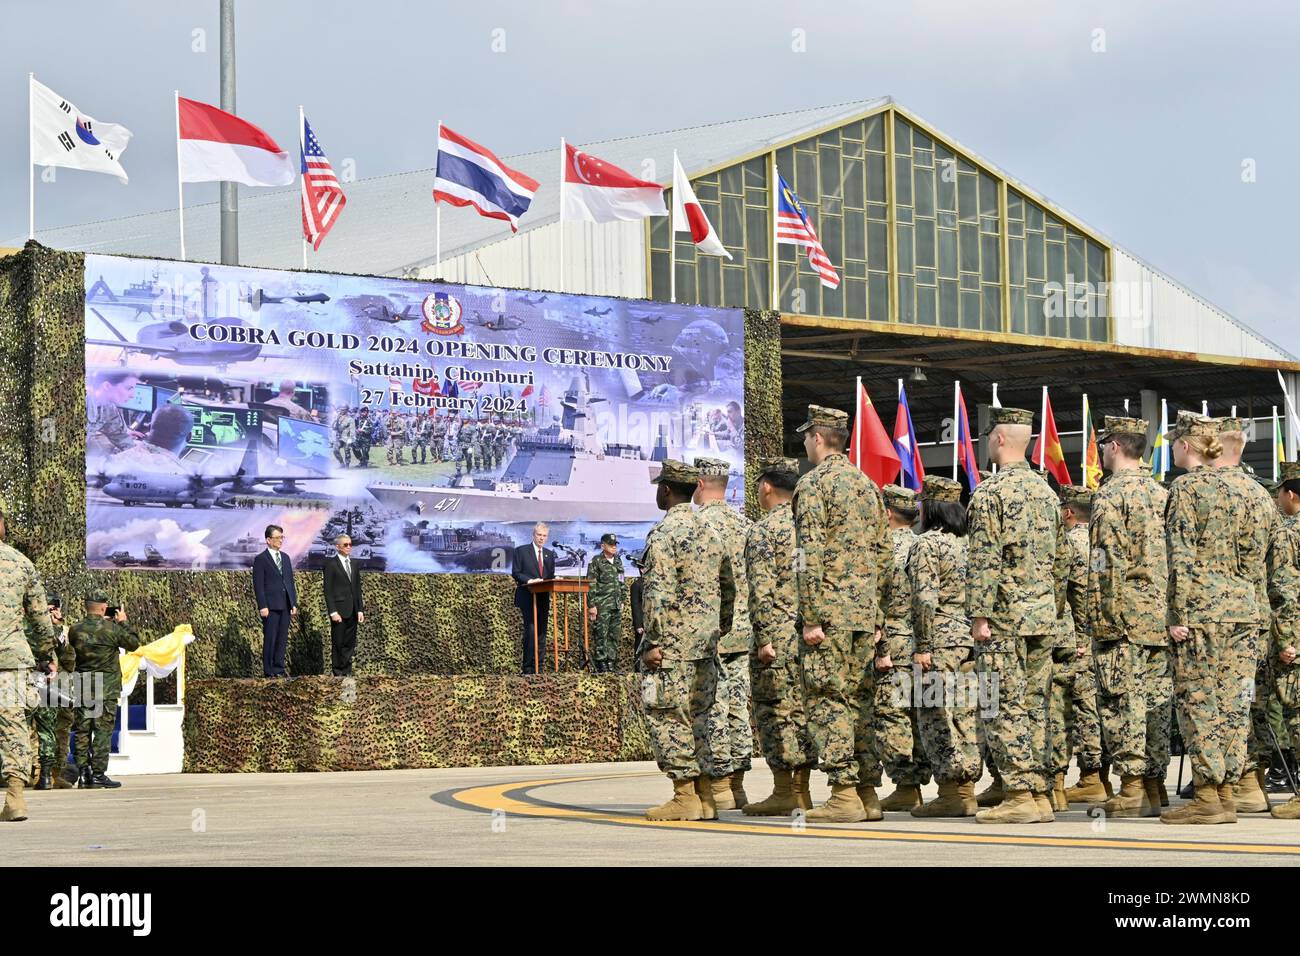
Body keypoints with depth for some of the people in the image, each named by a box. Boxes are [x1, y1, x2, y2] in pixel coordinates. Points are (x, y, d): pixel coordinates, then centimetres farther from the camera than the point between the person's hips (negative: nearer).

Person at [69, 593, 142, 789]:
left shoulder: (76, 629, 0)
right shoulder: (112, 628, -11)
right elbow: (134, 643, 0)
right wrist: (123, 623, 12)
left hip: (82, 686, 4)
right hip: (106, 688, -4)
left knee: (83, 730, 8)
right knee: (103, 730, -1)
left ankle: (83, 774, 8)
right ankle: (98, 775, -4)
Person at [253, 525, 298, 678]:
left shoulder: (286, 558, 16)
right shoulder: (260, 559, -4)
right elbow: (258, 585, -8)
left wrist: (294, 603, 11)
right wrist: (262, 606, -14)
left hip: (285, 606, 6)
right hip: (270, 606, -6)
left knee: (282, 639, 7)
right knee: (270, 639, -2)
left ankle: (279, 668, 13)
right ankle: (268, 671, 2)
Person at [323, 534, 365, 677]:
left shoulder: (355, 565, 14)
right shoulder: (331, 564, -5)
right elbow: (328, 590, -8)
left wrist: (360, 610, 7)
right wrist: (333, 612, -15)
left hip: (352, 611, 5)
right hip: (339, 610, -5)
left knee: (350, 644, 6)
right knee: (338, 644, 0)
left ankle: (347, 672, 10)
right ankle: (338, 674, 6)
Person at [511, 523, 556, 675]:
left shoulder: (549, 554, 17)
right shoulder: (521, 551, 2)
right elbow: (515, 573, -4)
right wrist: (529, 580, -20)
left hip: (543, 599, 6)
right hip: (527, 598, -6)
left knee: (541, 633, 5)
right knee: (531, 631, -15)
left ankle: (538, 668, 9)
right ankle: (528, 668, -12)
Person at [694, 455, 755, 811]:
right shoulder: (746, 523, 12)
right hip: (744, 633, 7)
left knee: (712, 710, -4)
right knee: (739, 707, 9)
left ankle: (719, 787, -3)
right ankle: (736, 784, 11)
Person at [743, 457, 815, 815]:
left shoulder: (762, 529, -8)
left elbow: (762, 589, -16)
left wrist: (764, 638, -15)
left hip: (779, 638, -7)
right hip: (813, 634, 7)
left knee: (776, 712, -3)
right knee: (804, 711, 10)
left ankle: (784, 793, -3)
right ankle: (801, 791, 11)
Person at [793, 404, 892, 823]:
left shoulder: (813, 483, -8)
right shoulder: (868, 484, 16)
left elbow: (811, 554, -16)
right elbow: (884, 552, 17)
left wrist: (811, 618, -16)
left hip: (830, 612, -7)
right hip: (865, 611, 7)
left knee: (827, 701, -4)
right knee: (857, 700, 12)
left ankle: (844, 795, -7)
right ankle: (867, 793, 12)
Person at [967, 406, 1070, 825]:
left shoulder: (990, 492, -10)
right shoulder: (1046, 491, 14)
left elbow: (984, 559, -16)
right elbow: (1061, 558, 17)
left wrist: (980, 615, -14)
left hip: (1005, 616, -7)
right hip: (1043, 616, 7)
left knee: (1005, 707, -5)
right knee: (1035, 705, 10)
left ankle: (1019, 795, -8)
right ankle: (1039, 794, 11)